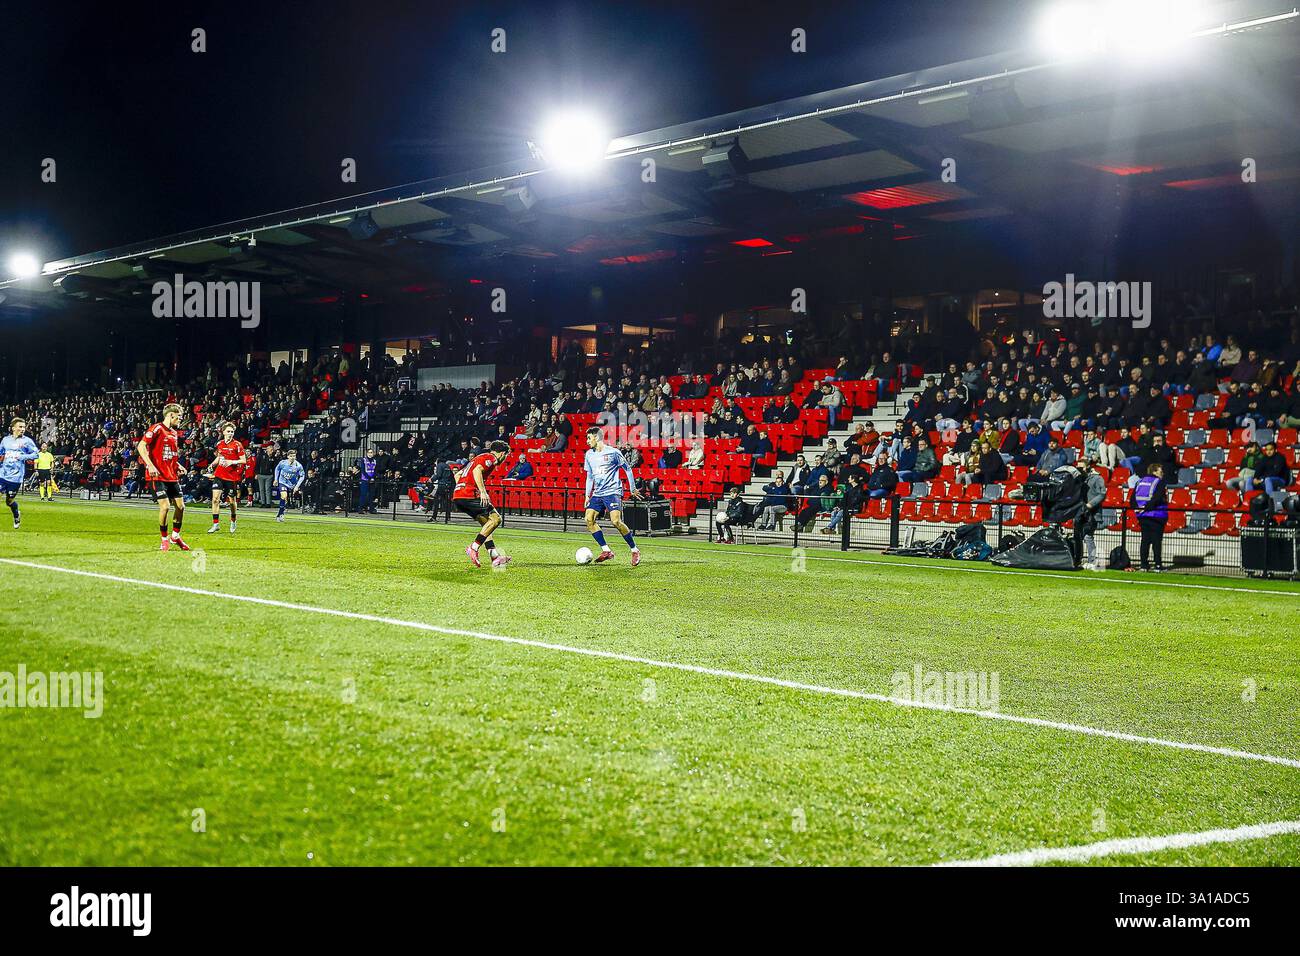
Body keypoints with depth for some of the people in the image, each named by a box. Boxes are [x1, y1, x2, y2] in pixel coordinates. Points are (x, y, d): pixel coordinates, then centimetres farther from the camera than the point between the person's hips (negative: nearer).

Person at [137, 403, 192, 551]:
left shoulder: (174, 433, 16)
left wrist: (178, 466, 11)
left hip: (172, 476, 8)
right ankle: (164, 539, 3)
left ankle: (175, 536, 23)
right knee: (165, 506, -13)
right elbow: (140, 446, -17)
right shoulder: (157, 428, -9)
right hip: (157, 476, -8)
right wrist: (150, 466, -25)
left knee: (180, 506, 5)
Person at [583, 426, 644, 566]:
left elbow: (627, 469, 3)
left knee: (616, 521, -21)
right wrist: (587, 495, 17)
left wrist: (633, 489, 6)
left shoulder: (613, 452, -5)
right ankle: (606, 551, -6)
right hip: (597, 494, 6)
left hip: (612, 492, -6)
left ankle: (635, 550, -7)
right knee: (589, 519, -12)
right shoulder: (589, 455, 12)